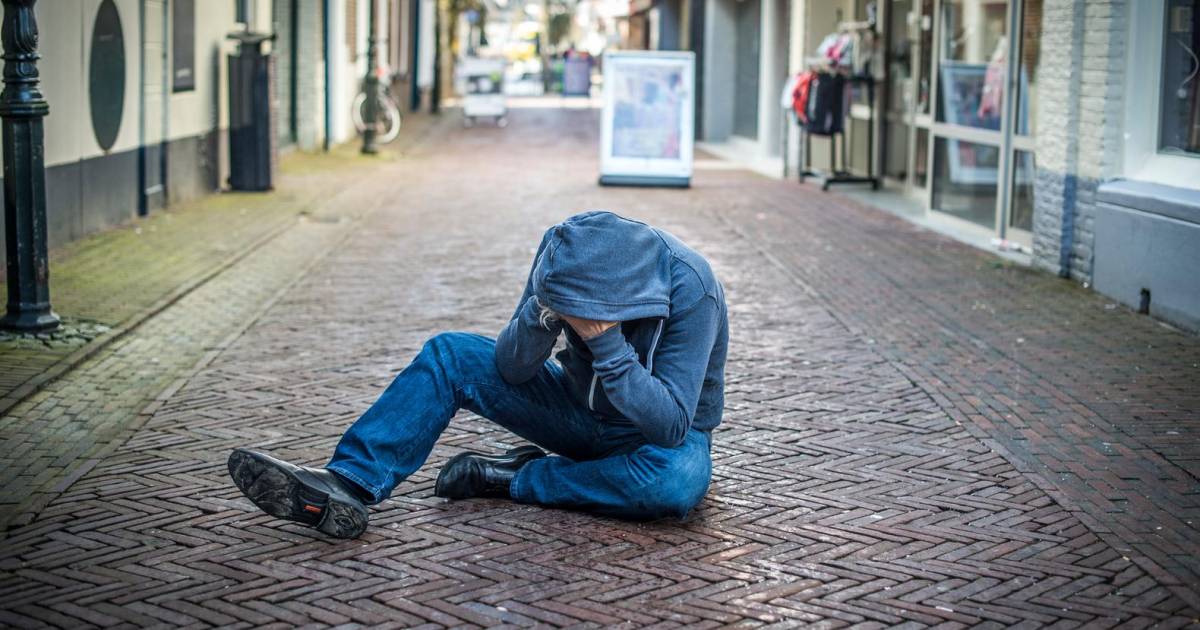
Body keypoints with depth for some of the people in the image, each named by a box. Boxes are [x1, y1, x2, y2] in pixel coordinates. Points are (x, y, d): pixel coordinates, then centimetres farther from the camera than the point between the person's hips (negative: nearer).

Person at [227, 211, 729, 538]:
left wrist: (606, 341, -43)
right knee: (449, 355, -11)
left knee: (679, 480, -41)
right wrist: (541, 313, -34)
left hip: (662, 433, -4)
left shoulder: (691, 291, -31)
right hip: (583, 410, 4)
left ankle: (511, 479, -21)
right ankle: (346, 485, -26)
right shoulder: (563, 250, -17)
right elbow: (511, 369, -14)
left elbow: (672, 423, -35)